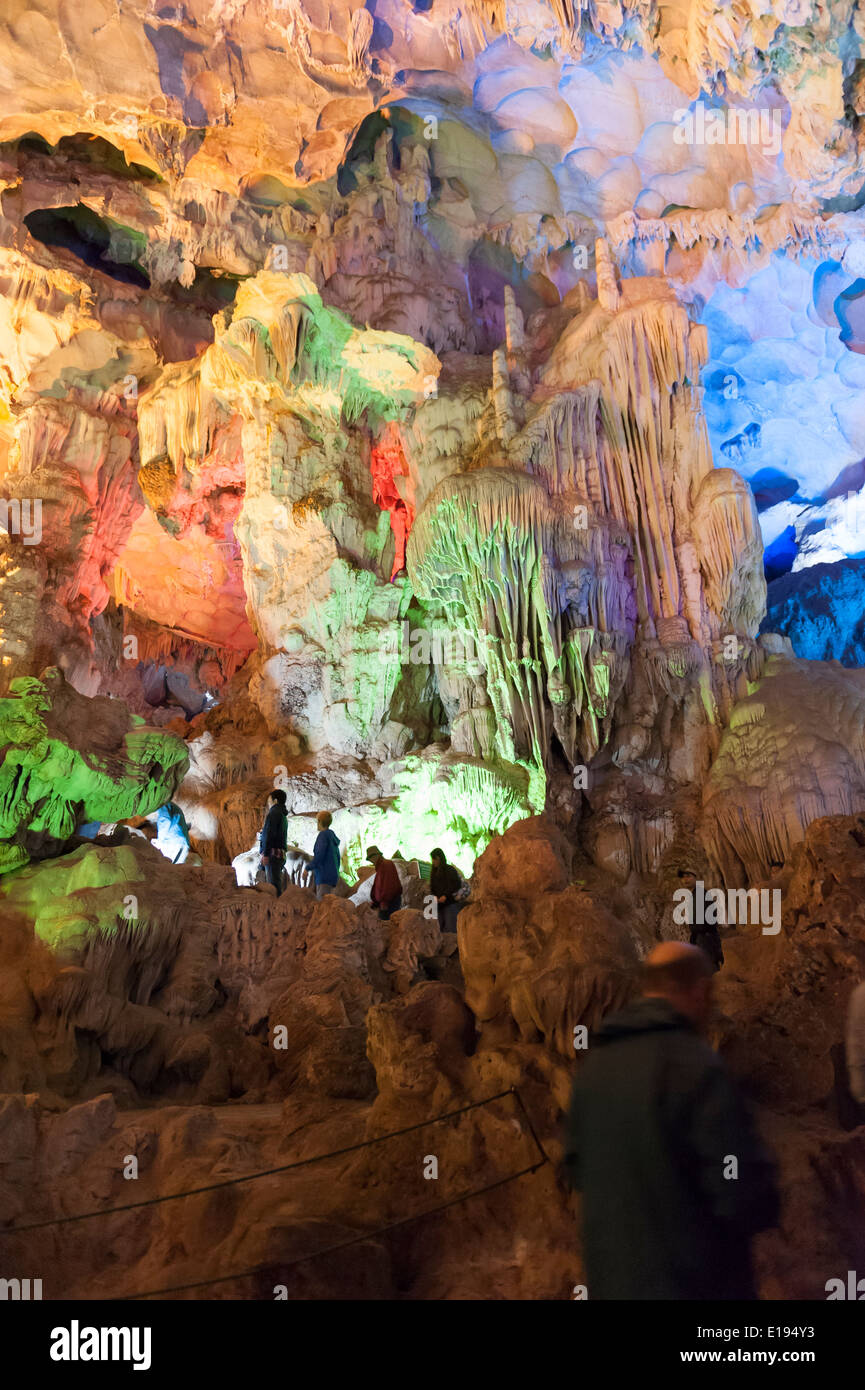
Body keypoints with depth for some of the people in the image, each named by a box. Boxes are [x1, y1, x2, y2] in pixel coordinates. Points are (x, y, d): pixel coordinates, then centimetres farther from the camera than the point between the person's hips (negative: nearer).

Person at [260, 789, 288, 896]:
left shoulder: (274, 813, -7)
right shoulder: (283, 815, 23)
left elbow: (270, 834, -16)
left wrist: (265, 854, -19)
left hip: (273, 853, -10)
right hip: (281, 854, 10)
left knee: (274, 883, -13)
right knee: (276, 883, 12)